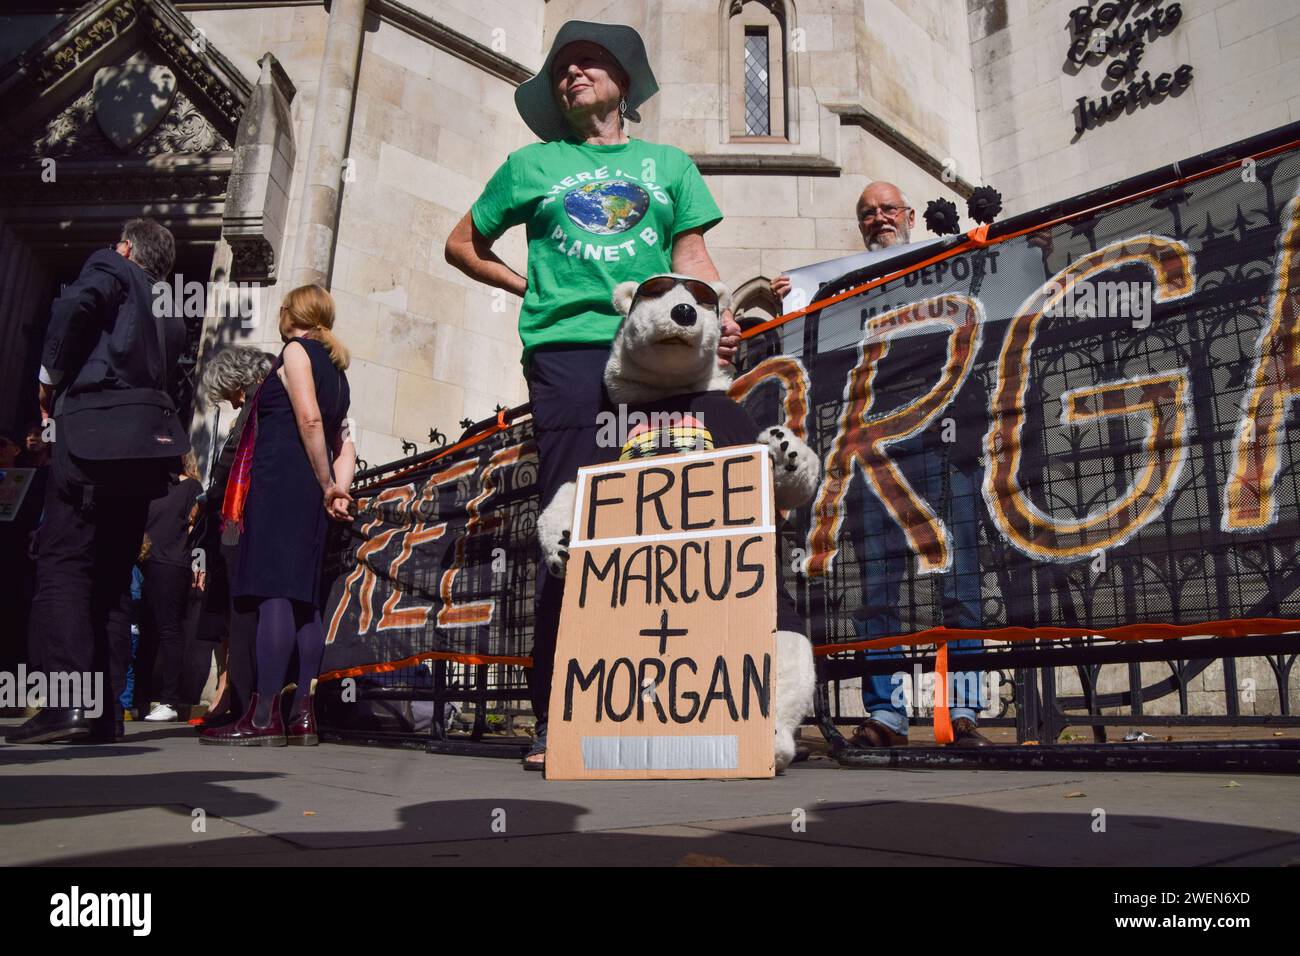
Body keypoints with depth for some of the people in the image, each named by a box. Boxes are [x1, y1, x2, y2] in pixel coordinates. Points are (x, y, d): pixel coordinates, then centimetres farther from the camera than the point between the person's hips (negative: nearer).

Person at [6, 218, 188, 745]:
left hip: (94, 428, -7)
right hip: (148, 442, 7)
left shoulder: (109, 268, 8)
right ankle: (106, 710, 6)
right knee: (113, 572, 8)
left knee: (62, 561, -8)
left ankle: (68, 699, -17)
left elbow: (74, 306, -12)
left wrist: (51, 376, -3)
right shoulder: (171, 312, 27)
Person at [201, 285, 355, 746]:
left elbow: (309, 419, -14)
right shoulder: (336, 369, 24)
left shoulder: (295, 351, 0)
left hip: (280, 480, -8)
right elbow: (345, 443, 16)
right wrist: (338, 489, 4)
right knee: (303, 597, 5)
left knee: (274, 591, -13)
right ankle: (302, 714, 5)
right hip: (310, 492, 8)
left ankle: (264, 716, -16)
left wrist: (327, 484, -8)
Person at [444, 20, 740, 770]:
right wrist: (527, 285, 13)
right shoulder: (532, 165, 22)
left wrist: (717, 316, -7)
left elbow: (693, 255, 13)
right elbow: (463, 244, 28)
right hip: (567, 349, -1)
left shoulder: (668, 163, 24)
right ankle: (555, 717, -2)